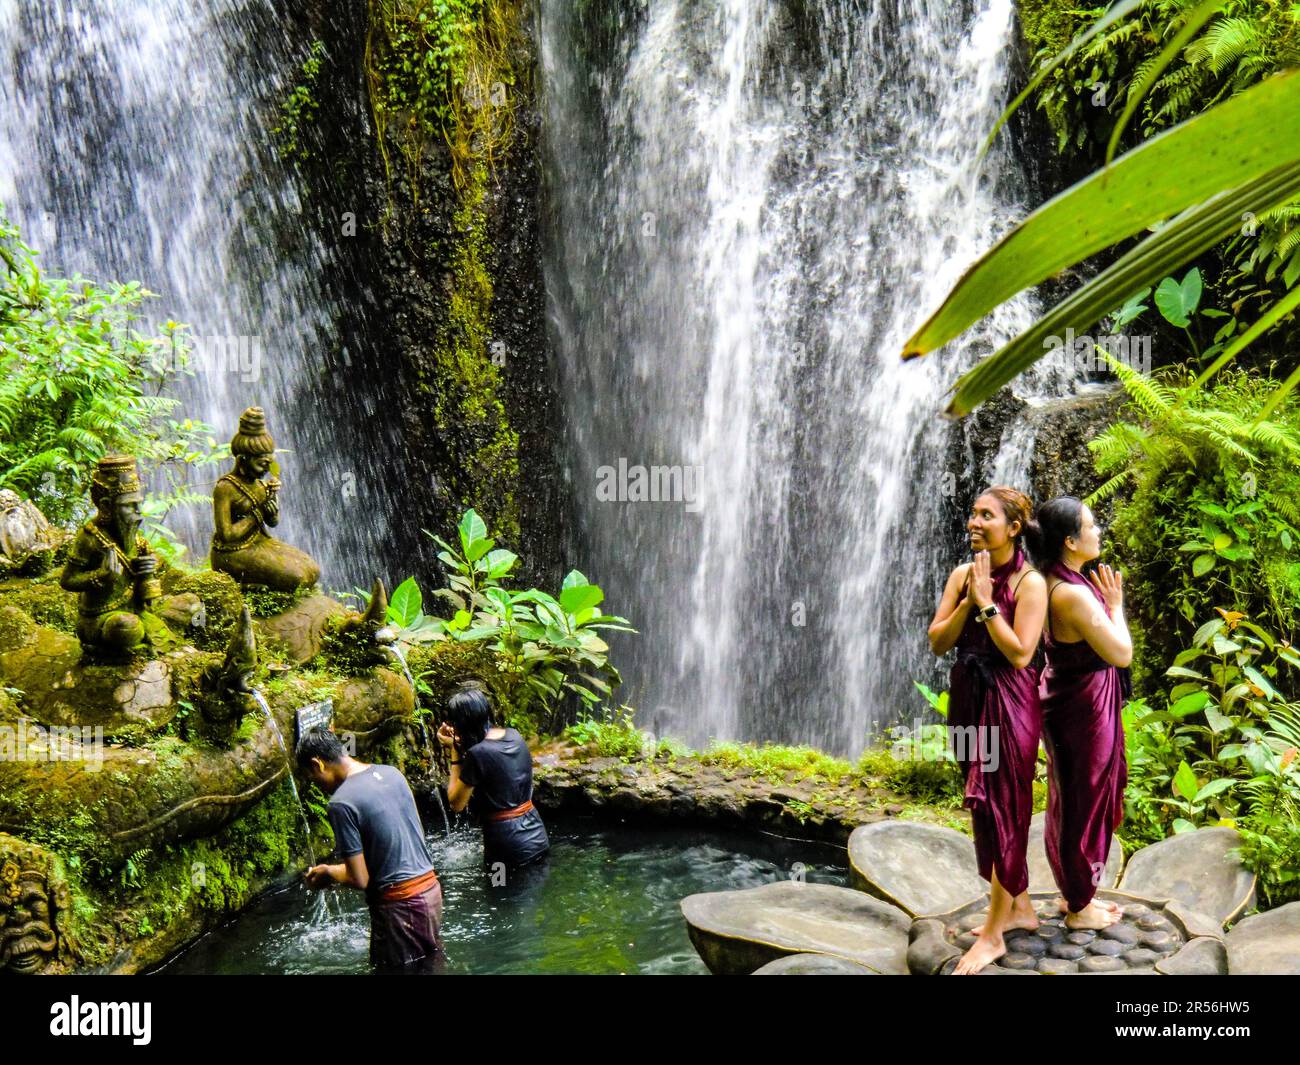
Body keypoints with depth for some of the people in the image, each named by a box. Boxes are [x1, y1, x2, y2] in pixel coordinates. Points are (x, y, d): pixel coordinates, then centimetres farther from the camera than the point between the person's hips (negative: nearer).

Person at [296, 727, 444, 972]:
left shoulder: (342, 803, -17)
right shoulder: (392, 773, 5)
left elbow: (359, 879, -15)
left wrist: (327, 873, 5)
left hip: (400, 905, -7)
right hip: (431, 889, 7)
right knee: (433, 964, 17)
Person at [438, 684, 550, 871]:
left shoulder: (477, 754, -19)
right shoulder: (514, 736, 1)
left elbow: (456, 803, -8)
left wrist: (454, 752, -6)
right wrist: (461, 745, 8)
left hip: (508, 847, -7)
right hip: (537, 836, 7)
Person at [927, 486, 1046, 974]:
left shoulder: (1029, 582, -12)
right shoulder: (962, 574, 5)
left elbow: (1021, 653, -19)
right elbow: (938, 642, 1)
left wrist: (987, 602, -19)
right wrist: (968, 601, -12)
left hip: (1009, 704, -7)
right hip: (967, 698, 7)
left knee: (1002, 811, -2)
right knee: (986, 807, 15)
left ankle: (993, 934, 6)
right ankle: (1021, 907, 31)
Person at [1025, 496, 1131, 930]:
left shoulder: (1056, 582, 4)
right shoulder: (1074, 593, -27)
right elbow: (1121, 653, -21)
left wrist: (1106, 603, 5)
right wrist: (1116, 605, -9)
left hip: (1071, 706, 10)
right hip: (1084, 711, -10)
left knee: (1073, 803, 21)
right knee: (1084, 805, 5)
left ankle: (1076, 892, 36)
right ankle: (1079, 907, 20)